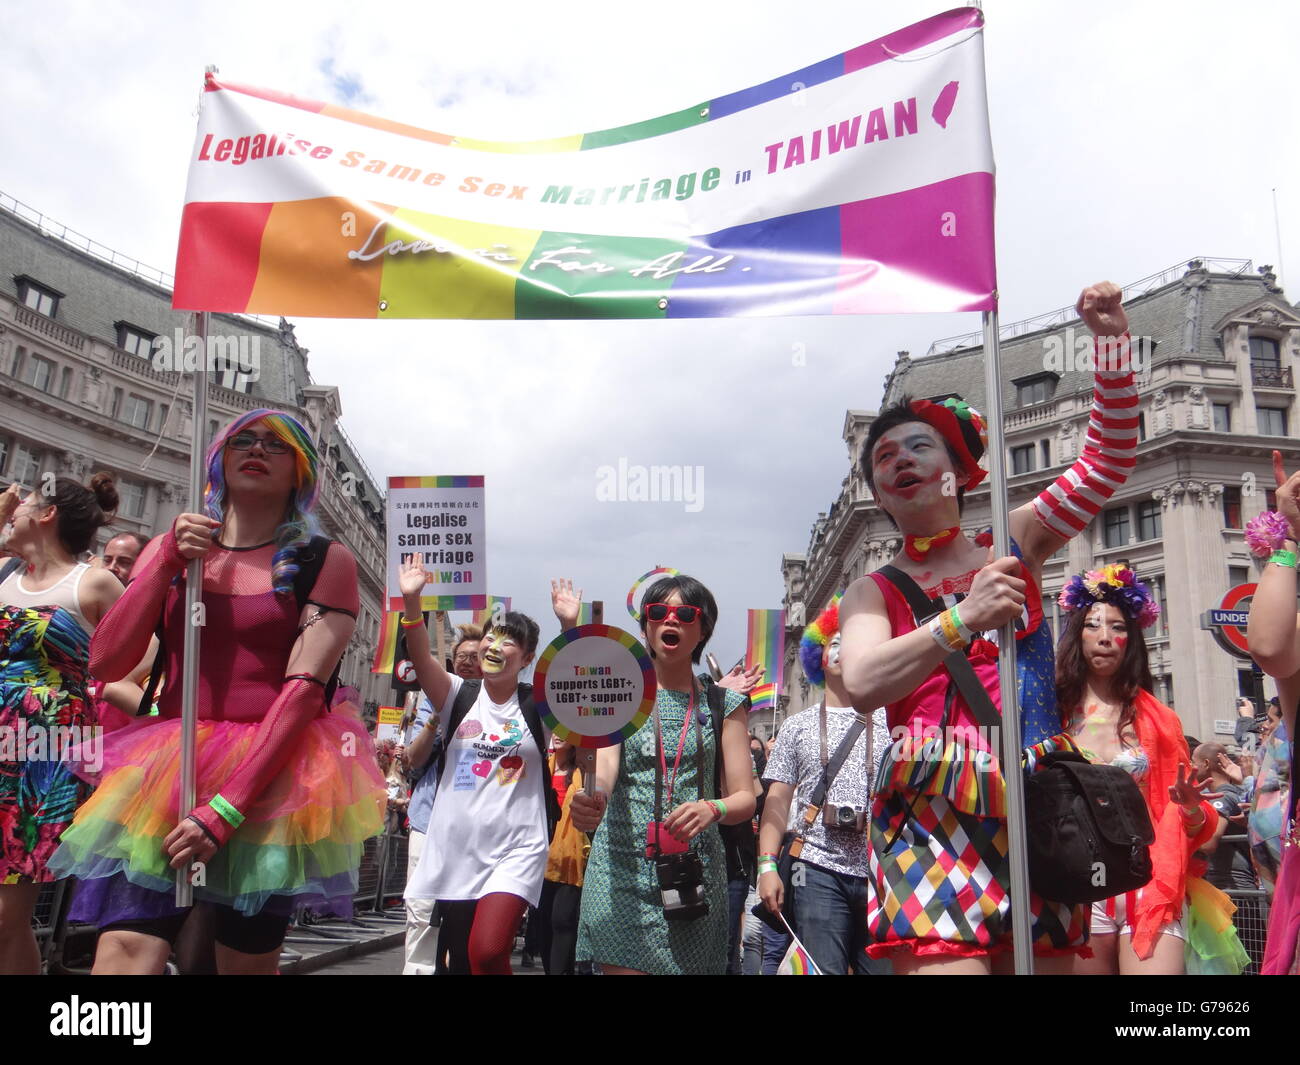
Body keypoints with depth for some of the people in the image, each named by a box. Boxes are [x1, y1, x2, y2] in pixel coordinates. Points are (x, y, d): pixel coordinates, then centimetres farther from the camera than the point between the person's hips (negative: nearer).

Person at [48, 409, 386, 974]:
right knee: (125, 948, -15)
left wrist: (225, 808, -17)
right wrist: (168, 561, -4)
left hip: (271, 772, -2)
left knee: (248, 960, 6)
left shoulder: (324, 561, 2)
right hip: (168, 763, 2)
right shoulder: (170, 547, 13)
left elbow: (305, 688, -10)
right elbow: (105, 663, 4)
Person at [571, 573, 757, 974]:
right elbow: (605, 771, -11)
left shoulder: (723, 704, 7)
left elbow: (744, 798, 3)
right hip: (622, 869, -1)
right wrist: (591, 800, -35)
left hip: (694, 875, 1)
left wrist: (712, 809, -20)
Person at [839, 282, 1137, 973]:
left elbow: (1109, 460, 12)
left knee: (1047, 958, -1)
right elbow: (863, 685, -9)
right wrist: (963, 620, -19)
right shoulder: (873, 594, 10)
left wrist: (1112, 343, 2)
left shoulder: (1013, 546, 15)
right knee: (944, 960, -18)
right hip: (930, 808, -2)